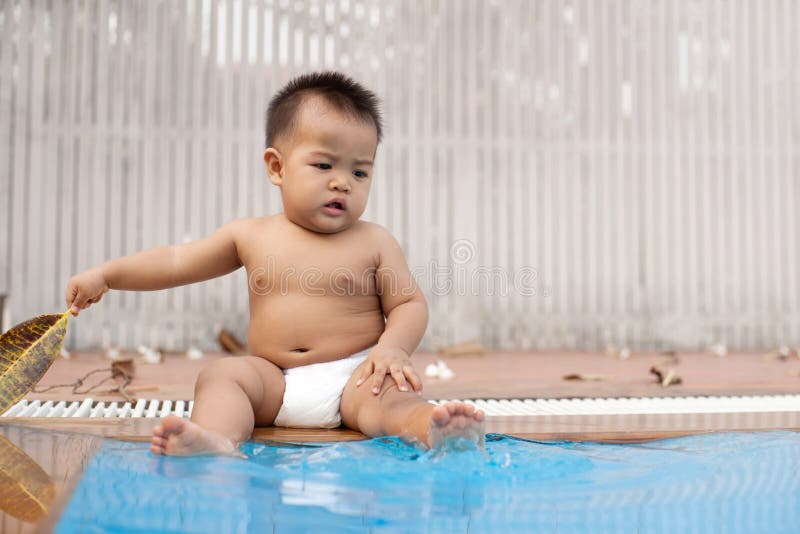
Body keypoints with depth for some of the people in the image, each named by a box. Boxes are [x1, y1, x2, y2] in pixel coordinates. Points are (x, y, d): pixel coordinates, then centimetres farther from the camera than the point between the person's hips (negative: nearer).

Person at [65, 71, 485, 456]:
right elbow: (177, 262, 14)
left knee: (393, 391, -30)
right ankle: (217, 438, -46)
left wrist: (392, 347, -18)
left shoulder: (375, 243, 3)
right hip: (274, 381, 3)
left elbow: (410, 304, 3)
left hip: (352, 379, -2)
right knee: (221, 373, -21)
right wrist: (105, 274, 6)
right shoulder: (252, 236, 8)